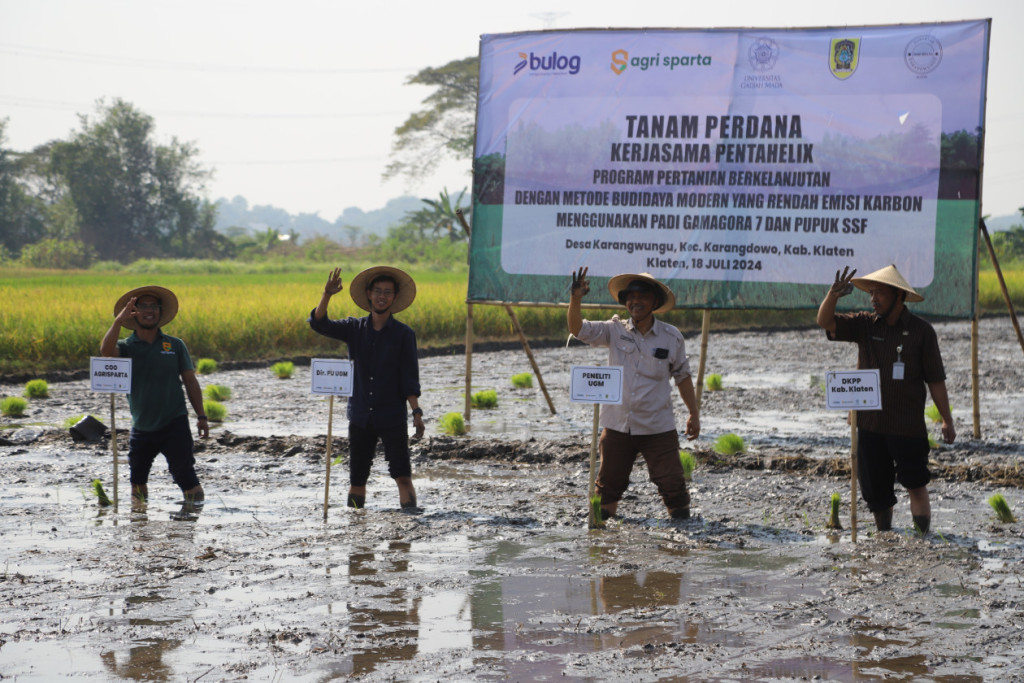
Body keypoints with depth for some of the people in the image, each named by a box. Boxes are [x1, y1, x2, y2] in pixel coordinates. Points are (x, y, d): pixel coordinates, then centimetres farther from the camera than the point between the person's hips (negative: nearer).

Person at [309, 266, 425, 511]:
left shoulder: (404, 334, 0)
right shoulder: (355, 329, 6)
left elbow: (410, 378, -1)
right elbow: (319, 323, -4)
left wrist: (416, 412, -10)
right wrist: (327, 295, -20)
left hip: (392, 417, -3)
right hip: (360, 417, 3)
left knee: (402, 475, -11)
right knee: (356, 479, 8)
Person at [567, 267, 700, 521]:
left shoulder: (672, 337, 0)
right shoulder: (614, 331, -1)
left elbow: (682, 376, 11)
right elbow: (578, 329, -12)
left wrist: (694, 414, 12)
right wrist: (575, 299, -30)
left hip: (658, 427, -1)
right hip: (618, 425, 1)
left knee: (671, 483, -2)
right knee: (609, 484, 12)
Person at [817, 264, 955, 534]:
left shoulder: (922, 331, -2)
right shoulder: (865, 324, 5)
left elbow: (935, 379, -1)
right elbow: (825, 322, -6)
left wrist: (947, 420, -3)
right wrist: (833, 295, -25)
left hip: (908, 425, -4)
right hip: (870, 423, 4)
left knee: (915, 486, -5)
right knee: (876, 489, 10)